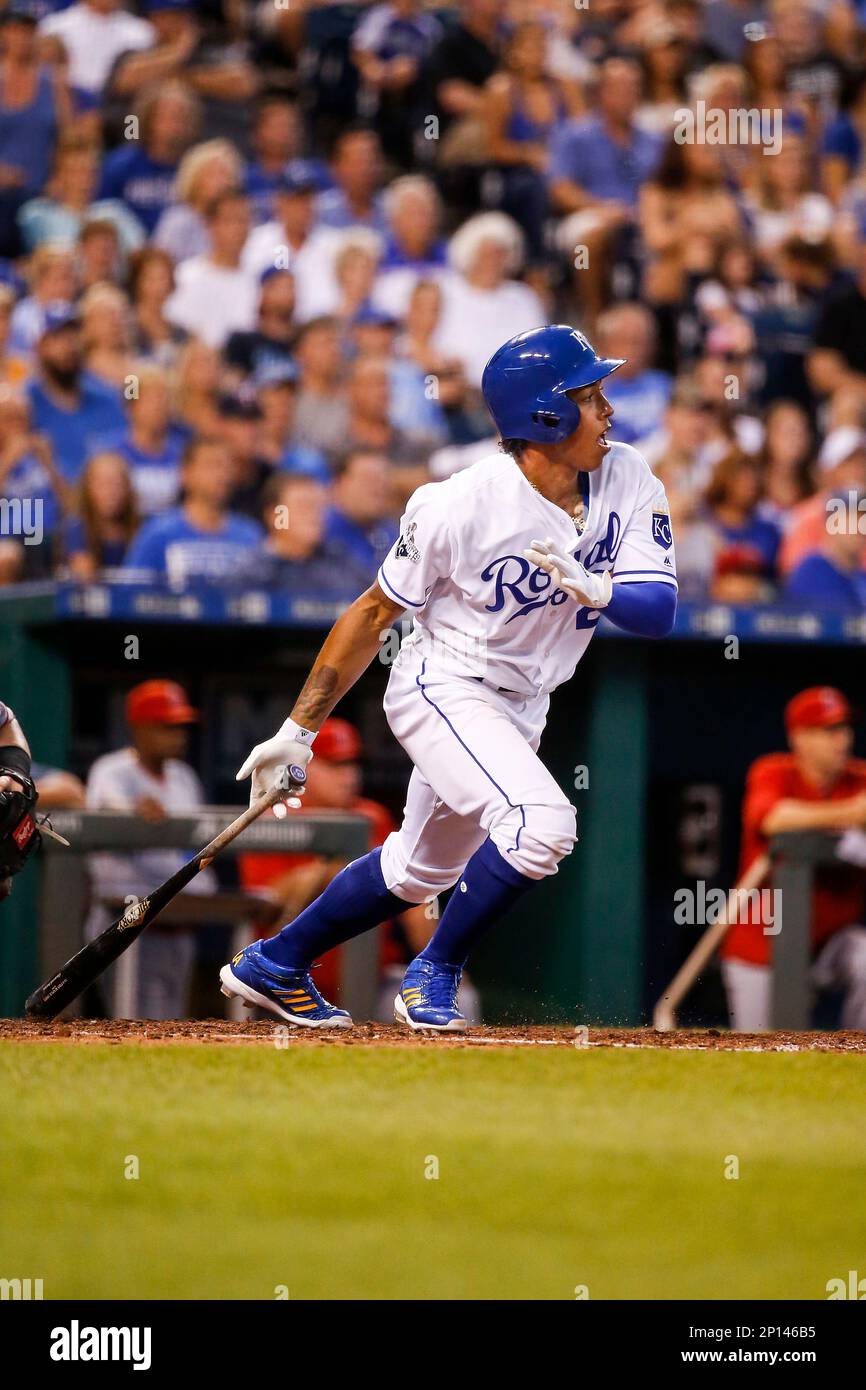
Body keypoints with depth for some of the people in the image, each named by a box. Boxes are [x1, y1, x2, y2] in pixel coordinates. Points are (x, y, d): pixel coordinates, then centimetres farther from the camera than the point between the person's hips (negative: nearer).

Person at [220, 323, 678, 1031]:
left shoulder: (629, 482, -11)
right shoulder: (460, 506, -24)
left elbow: (659, 609, -15)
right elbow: (373, 613, -13)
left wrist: (593, 587, -37)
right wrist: (299, 731, -10)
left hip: (522, 705, 7)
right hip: (444, 690, -7)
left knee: (419, 871, 19)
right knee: (541, 824, -26)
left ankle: (273, 965, 37)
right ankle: (434, 975, -8)